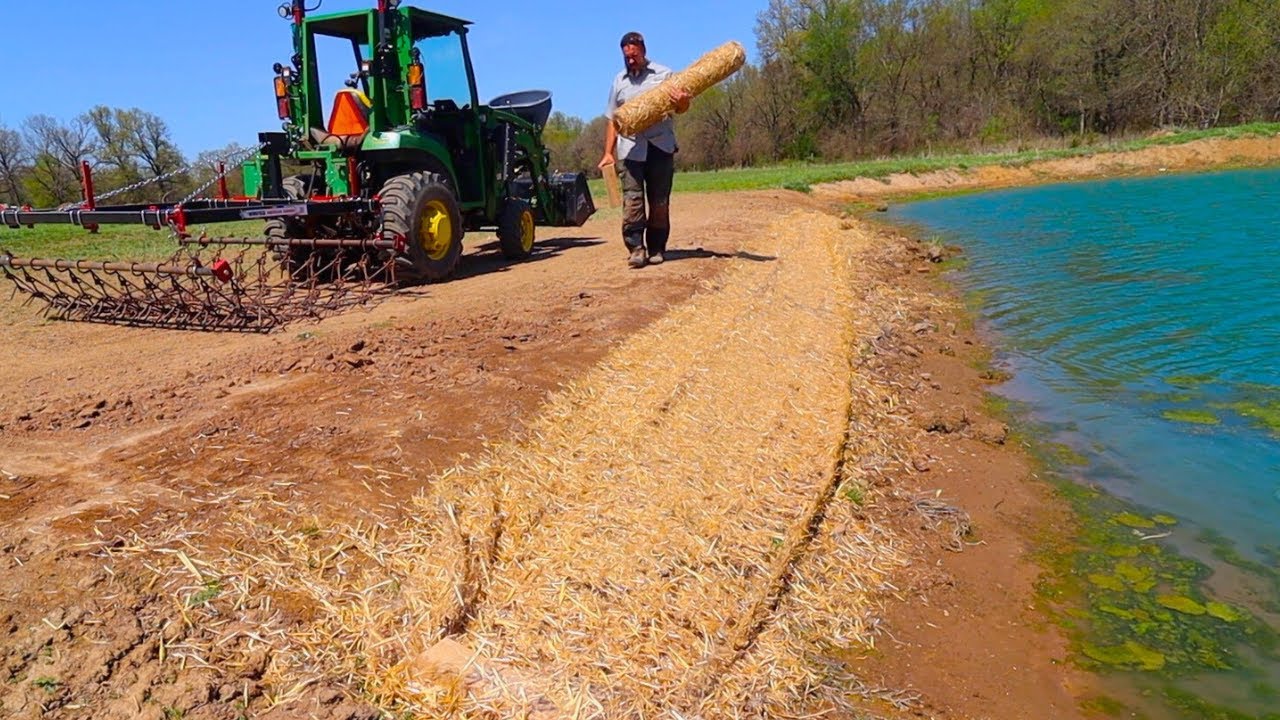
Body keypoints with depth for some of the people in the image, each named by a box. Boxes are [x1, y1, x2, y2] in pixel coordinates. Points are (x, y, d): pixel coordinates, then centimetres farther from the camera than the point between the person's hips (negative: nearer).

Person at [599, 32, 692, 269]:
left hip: (661, 146, -1)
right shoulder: (619, 81, 17)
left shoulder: (663, 74, 9)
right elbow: (613, 121, 18)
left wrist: (682, 101, -19)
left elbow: (681, 108, 6)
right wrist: (608, 153, 11)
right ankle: (636, 249, -14)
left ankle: (656, 249, 10)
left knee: (660, 202, 2)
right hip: (631, 149, 1)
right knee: (632, 200, -12)